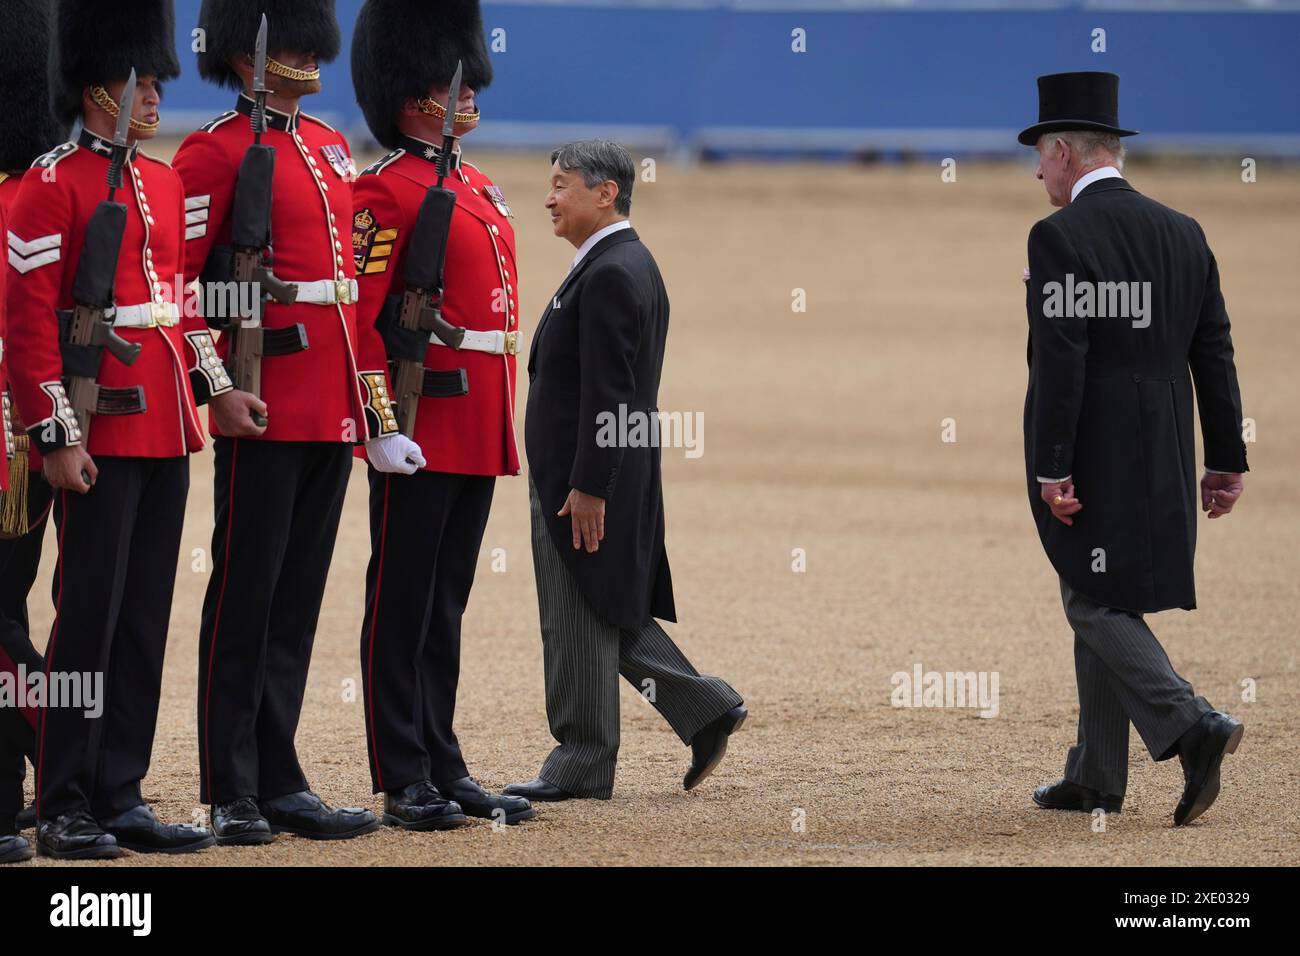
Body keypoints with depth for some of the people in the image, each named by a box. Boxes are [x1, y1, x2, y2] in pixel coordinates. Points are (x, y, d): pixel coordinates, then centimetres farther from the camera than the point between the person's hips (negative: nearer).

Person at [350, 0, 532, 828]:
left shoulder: (479, 189, 17)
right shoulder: (388, 192, -10)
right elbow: (362, 314, -16)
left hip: (480, 431, 8)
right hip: (425, 421, -8)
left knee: (445, 606, 13)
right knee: (404, 605, -2)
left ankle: (444, 767, 17)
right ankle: (405, 783, 0)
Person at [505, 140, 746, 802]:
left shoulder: (609, 275, -18)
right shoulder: (631, 264, 14)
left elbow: (606, 394, -22)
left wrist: (587, 488, -22)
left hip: (584, 479, -10)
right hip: (587, 479, 10)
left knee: (581, 622, -2)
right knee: (605, 616, 16)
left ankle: (581, 766, 5)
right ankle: (705, 710, 17)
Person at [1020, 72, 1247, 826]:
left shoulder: (1060, 236, -12)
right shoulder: (1182, 233, 9)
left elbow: (1059, 361, -18)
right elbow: (1215, 352, 9)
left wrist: (1050, 472, -17)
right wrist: (1227, 459, 13)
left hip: (1088, 455, -7)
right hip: (1161, 456, 7)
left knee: (1096, 605, -2)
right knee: (1105, 604, 14)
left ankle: (1192, 728, -19)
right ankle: (1096, 778, 17)